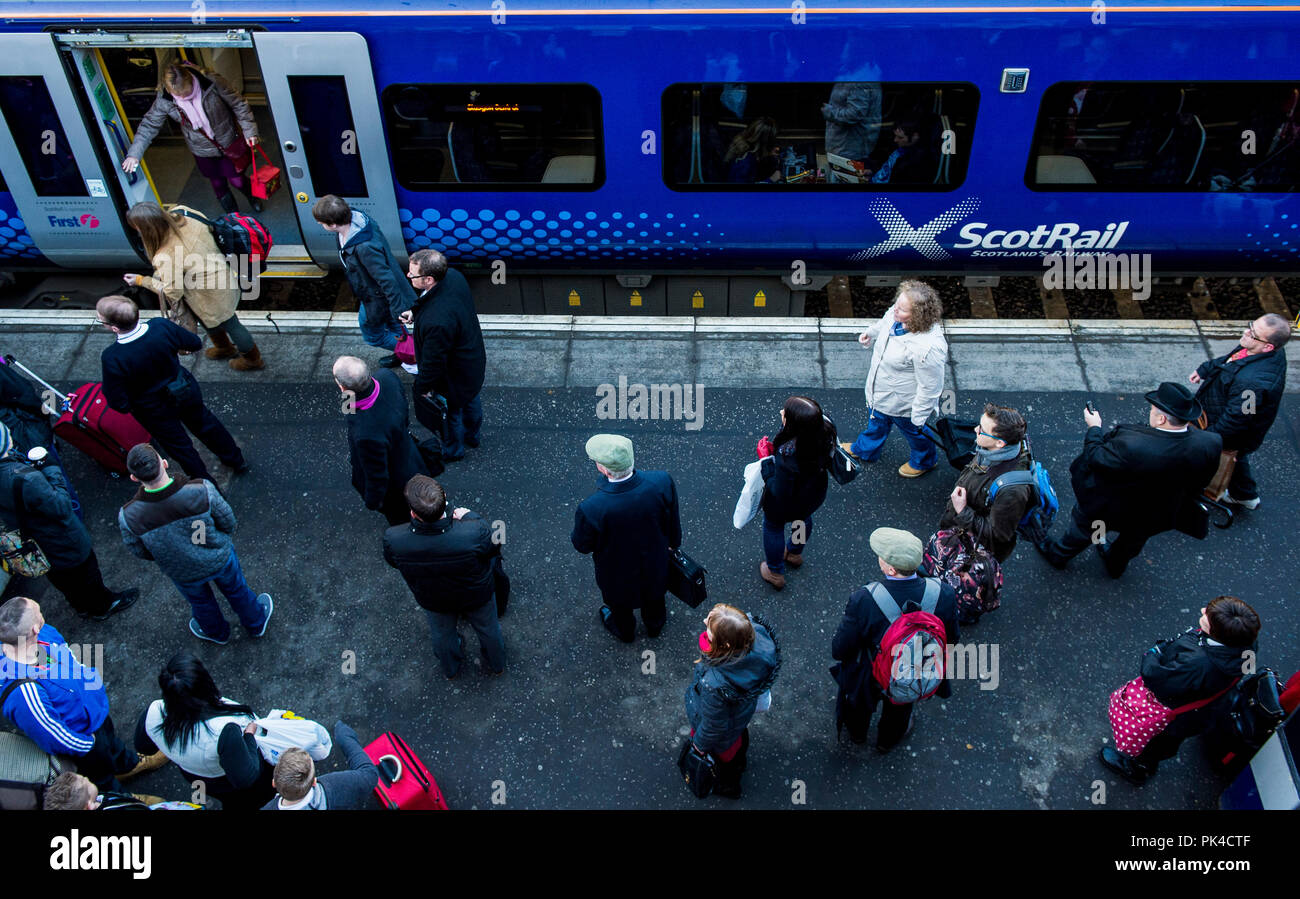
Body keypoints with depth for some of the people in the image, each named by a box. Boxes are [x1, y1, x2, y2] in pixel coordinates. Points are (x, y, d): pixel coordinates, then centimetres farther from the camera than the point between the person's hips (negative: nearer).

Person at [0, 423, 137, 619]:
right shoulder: (23, 478, -41)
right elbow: (61, 508, -31)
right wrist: (52, 473, -23)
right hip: (62, 543, -8)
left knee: (61, 578, 32)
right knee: (84, 570, 22)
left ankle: (83, 606, 56)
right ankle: (104, 605, 46)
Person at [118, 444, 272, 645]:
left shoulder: (129, 517, -33)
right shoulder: (202, 490, -37)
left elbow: (139, 551, -13)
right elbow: (228, 524, -19)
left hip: (184, 574, 1)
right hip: (220, 560, -1)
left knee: (200, 602, 34)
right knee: (236, 590, 32)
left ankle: (216, 632, 64)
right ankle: (256, 622, 60)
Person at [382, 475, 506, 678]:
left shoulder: (393, 540, -39)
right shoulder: (474, 532, -44)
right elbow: (494, 547, -20)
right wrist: (470, 517, -8)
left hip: (432, 600, 1)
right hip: (477, 595, -1)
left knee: (442, 633, 36)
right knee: (487, 628, 34)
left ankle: (451, 669, 66)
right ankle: (497, 663, 63)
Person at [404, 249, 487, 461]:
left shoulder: (436, 322, -47)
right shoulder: (453, 276, -22)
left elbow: (433, 362, -30)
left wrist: (424, 387, -12)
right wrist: (415, 312, 0)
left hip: (453, 377, -7)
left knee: (449, 411, 24)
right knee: (470, 399, 34)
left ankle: (453, 449, 54)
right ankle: (472, 434, 64)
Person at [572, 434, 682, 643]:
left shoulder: (591, 509, -43)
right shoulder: (662, 482, -33)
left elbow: (582, 545, -22)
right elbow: (673, 521, -12)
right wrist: (673, 542, 10)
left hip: (617, 573, -2)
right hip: (655, 562, 2)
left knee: (619, 604, 33)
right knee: (654, 597, 36)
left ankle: (625, 632, 64)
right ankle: (655, 624, 66)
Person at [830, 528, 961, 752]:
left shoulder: (863, 600, -39)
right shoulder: (944, 594, -30)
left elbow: (839, 650, -25)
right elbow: (951, 638, -10)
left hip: (869, 679, -2)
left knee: (859, 703, 35)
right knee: (899, 708, 37)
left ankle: (856, 733, 66)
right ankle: (888, 740, 67)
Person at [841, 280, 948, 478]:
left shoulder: (928, 348, -45)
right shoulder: (896, 315, -22)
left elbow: (929, 388, -31)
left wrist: (918, 417, -19)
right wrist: (871, 332, 23)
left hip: (903, 403, -7)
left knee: (913, 430, 26)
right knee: (877, 422, 34)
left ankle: (924, 460, 57)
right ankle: (865, 449, 64)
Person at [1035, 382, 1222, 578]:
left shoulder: (1131, 446, -45)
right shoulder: (1212, 444, -28)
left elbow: (1096, 458, -26)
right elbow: (1201, 481, -9)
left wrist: (1094, 428, -9)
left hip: (1108, 510, -5)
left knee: (1082, 529, 28)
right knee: (1132, 541, 37)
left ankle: (1058, 554, 55)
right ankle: (1115, 565, 64)